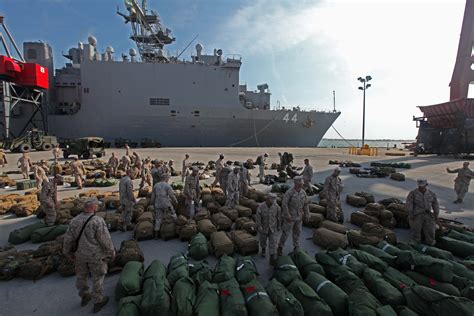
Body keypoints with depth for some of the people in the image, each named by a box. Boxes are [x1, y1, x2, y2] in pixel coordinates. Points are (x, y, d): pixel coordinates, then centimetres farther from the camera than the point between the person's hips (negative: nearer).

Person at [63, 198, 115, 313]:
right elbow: (105, 240, -22)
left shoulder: (75, 220, -9)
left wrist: (69, 252, 16)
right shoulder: (98, 221, -25)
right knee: (98, 277, 13)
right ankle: (98, 302, 27)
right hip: (96, 254, -5)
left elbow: (68, 239, 0)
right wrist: (111, 253, -7)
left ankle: (84, 297, 43)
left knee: (81, 275, 25)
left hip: (80, 254, 5)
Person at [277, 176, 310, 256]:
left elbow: (305, 204, 6)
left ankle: (296, 247, 33)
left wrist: (307, 215, 6)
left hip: (298, 217, 5)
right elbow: (284, 204, -21)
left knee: (297, 232, 16)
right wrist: (287, 216, -23)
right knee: (286, 232, 2)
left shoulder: (303, 192, -3)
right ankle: (280, 248, 19)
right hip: (290, 216, -5)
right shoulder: (289, 192, -22)